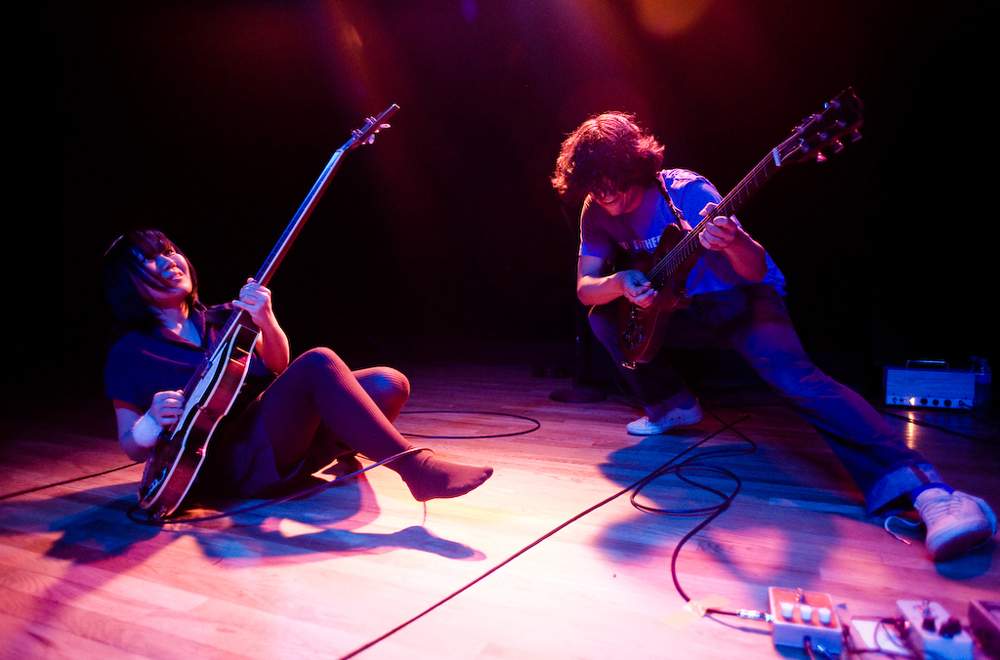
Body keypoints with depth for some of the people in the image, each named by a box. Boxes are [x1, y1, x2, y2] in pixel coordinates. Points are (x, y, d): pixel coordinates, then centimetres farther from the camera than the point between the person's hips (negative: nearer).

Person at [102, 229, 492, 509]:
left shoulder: (221, 319, 18)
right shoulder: (128, 354, 5)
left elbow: (277, 367, 8)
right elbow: (131, 447, 5)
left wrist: (265, 320, -12)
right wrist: (153, 420, -19)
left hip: (282, 436, 6)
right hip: (229, 465, -6)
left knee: (388, 385, -15)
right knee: (319, 364, -32)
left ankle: (344, 444, 18)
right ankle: (417, 469, -33)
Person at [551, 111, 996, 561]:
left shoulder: (687, 193, -22)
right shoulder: (598, 212, -5)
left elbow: (755, 269, -27)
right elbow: (584, 287, -4)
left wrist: (734, 243, -51)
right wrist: (618, 283, -26)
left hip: (739, 295, -6)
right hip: (679, 303, 6)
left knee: (791, 373, -31)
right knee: (602, 317, -8)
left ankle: (919, 485, -38)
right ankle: (673, 406, 9)